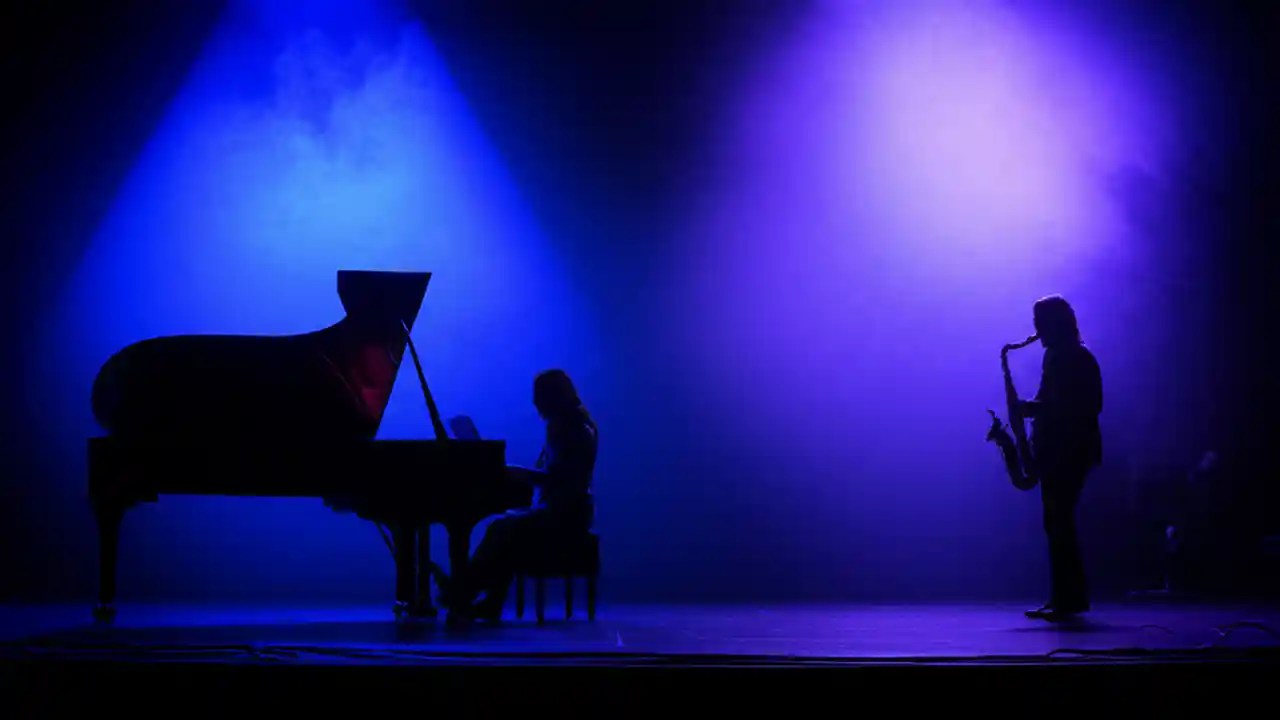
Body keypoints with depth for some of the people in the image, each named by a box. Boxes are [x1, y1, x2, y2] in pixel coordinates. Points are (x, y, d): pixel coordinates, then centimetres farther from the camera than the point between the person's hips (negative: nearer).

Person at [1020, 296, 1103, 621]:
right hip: (1054, 451, 9)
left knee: (1059, 522, -11)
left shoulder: (1078, 359, -10)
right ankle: (1066, 597, 12)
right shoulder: (1055, 356, 17)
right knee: (1057, 523, 9)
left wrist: (1033, 408, -20)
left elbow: (1088, 407, -18)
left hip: (1070, 451, -9)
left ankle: (1067, 600, -10)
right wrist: (1030, 408, 4)